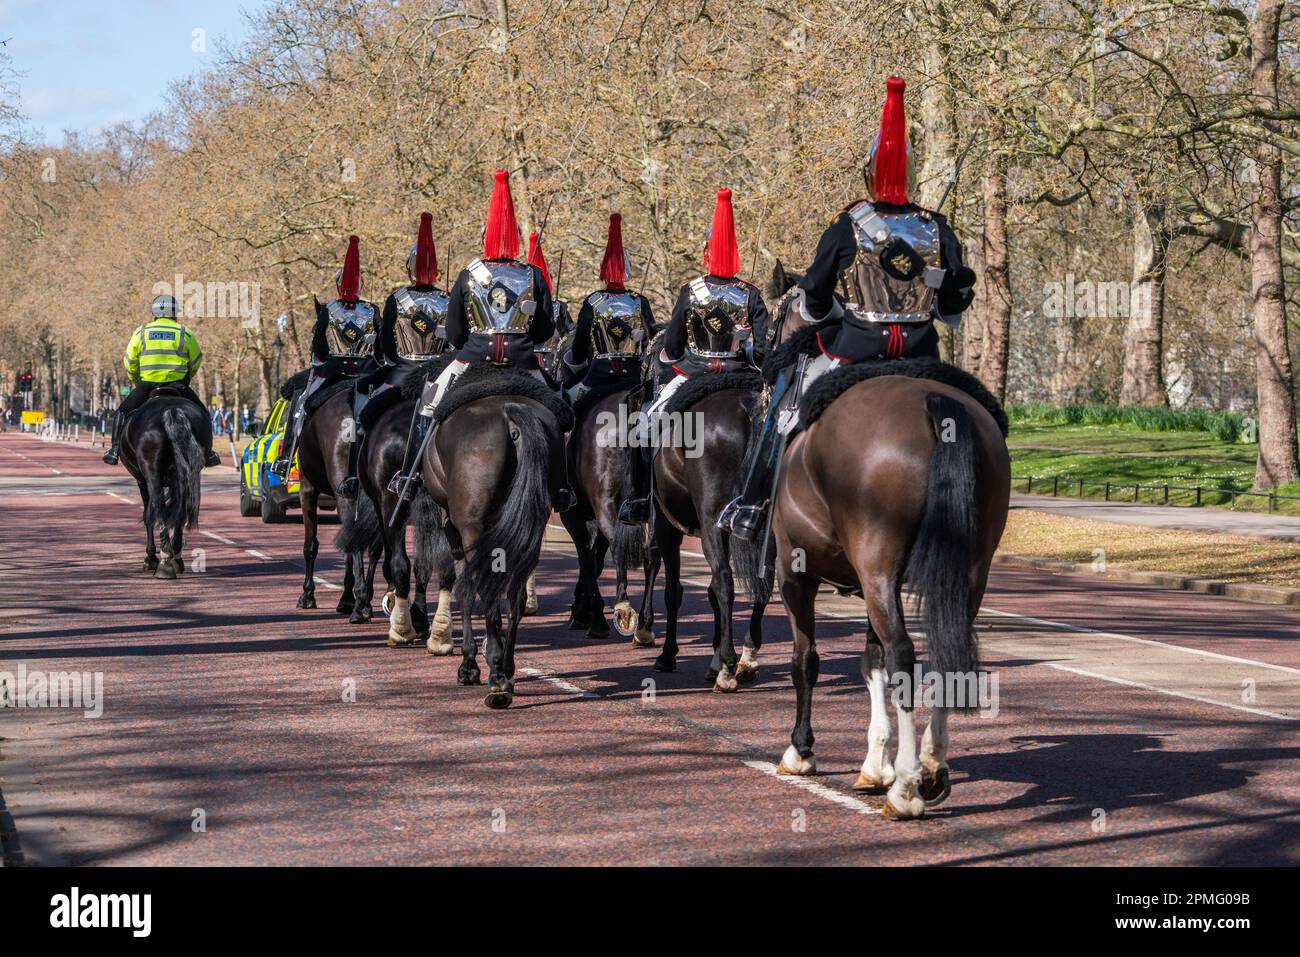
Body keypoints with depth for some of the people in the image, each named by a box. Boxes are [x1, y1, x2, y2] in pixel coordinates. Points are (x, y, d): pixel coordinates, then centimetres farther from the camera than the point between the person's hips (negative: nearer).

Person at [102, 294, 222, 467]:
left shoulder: (141, 332, 5)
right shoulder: (184, 333, 4)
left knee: (122, 412, 19)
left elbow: (129, 362, 6)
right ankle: (208, 454, 15)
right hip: (178, 385, 0)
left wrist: (136, 381, 22)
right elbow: (196, 362, 10)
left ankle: (114, 450, 9)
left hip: (147, 384, 0)